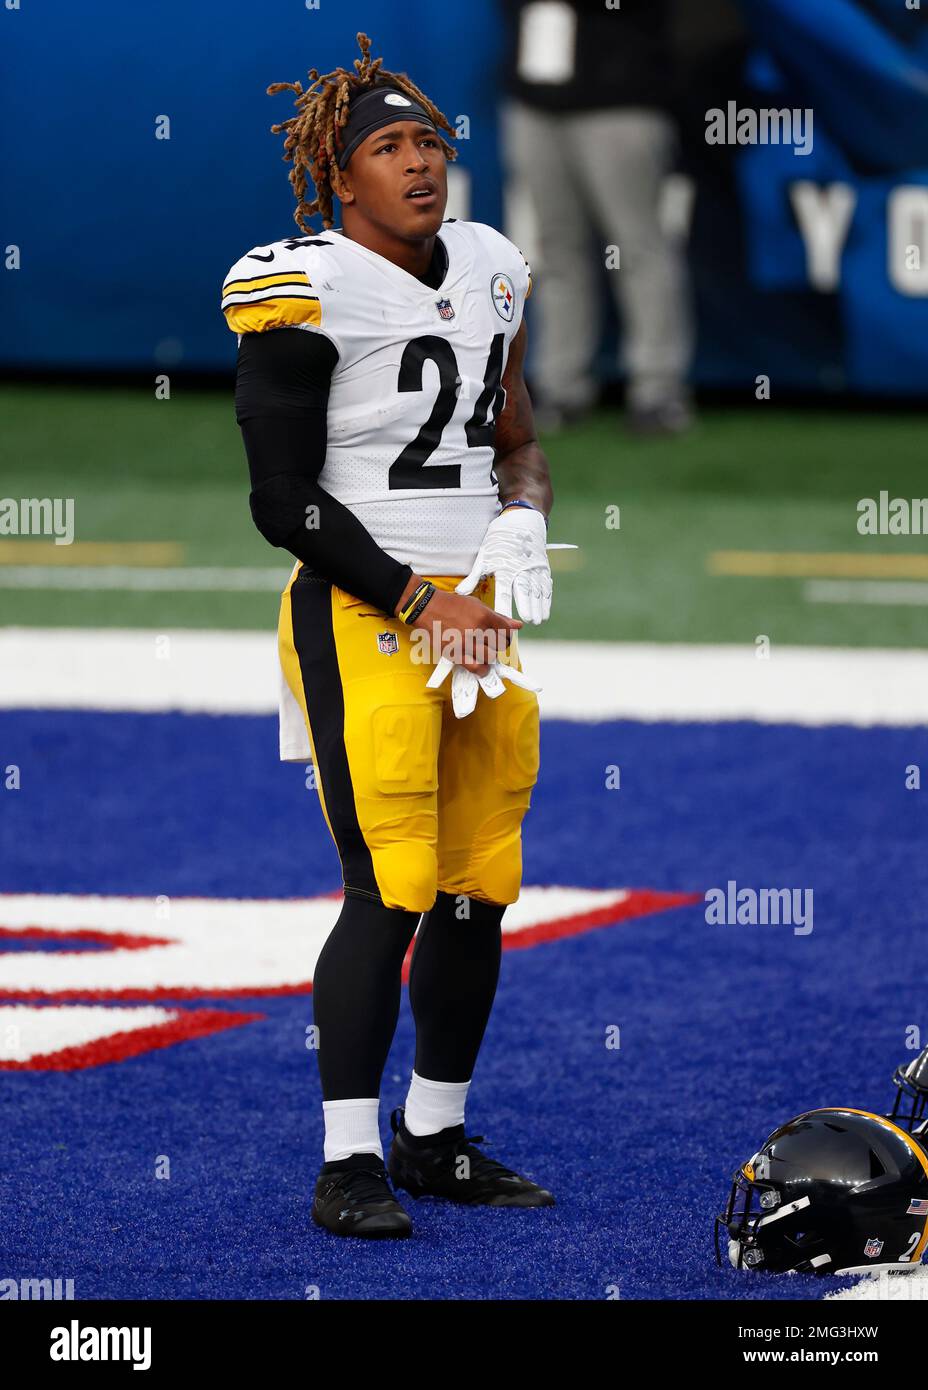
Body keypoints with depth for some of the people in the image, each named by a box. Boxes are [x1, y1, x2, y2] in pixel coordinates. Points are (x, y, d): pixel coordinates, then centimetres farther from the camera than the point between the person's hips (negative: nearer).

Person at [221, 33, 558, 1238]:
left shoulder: (488, 270, 12)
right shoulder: (306, 291, -11)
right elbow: (284, 500, -11)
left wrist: (522, 521, 2)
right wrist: (419, 603, -12)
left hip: (477, 612, 7)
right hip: (361, 623, -7)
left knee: (483, 887, 8)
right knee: (394, 889, -13)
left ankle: (434, 1139, 23)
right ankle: (348, 1166, -7)